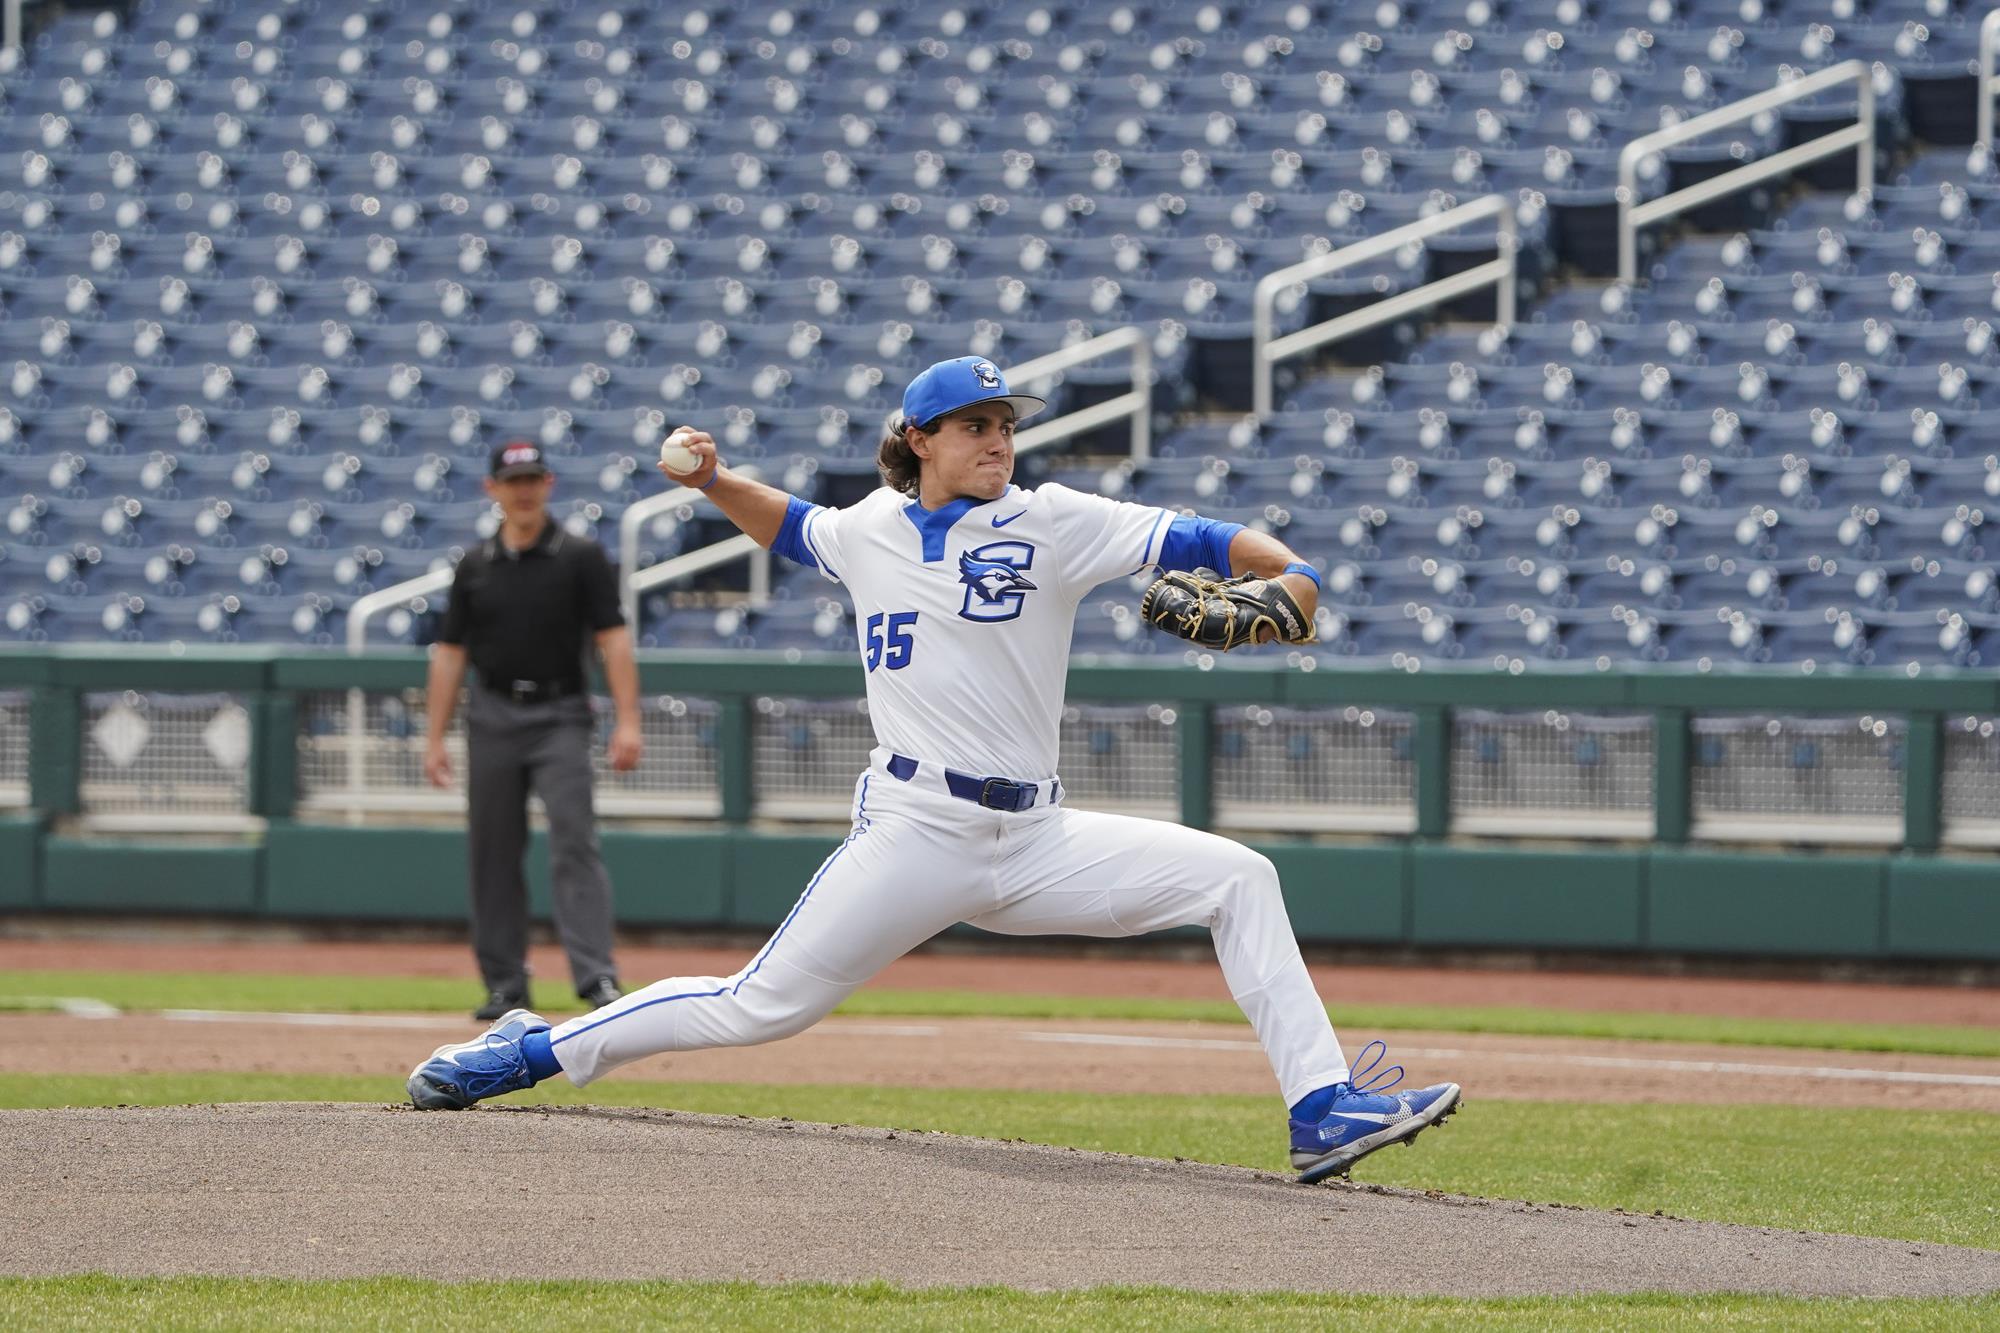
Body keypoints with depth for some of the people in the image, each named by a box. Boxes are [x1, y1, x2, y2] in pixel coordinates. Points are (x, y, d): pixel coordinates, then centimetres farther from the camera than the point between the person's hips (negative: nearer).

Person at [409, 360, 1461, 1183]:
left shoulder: (1050, 522, 3)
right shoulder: (869, 531, 9)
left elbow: (1189, 541, -5)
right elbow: (790, 526, 31)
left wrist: (1288, 574, -21)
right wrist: (714, 482, 15)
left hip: (1036, 843, 1)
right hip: (912, 835, -1)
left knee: (1237, 878, -12)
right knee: (761, 1008, -5)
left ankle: (1323, 1111, -12)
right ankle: (534, 1049, 11)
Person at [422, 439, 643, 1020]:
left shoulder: (580, 557, 0)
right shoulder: (475, 566, 9)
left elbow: (613, 638, -5)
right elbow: (450, 652, 11)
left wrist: (627, 721, -14)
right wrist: (436, 738, 7)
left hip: (559, 716, -4)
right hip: (493, 718, 4)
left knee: (574, 845, -13)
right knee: (492, 855, 5)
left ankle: (596, 978, -19)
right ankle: (504, 983, 12)